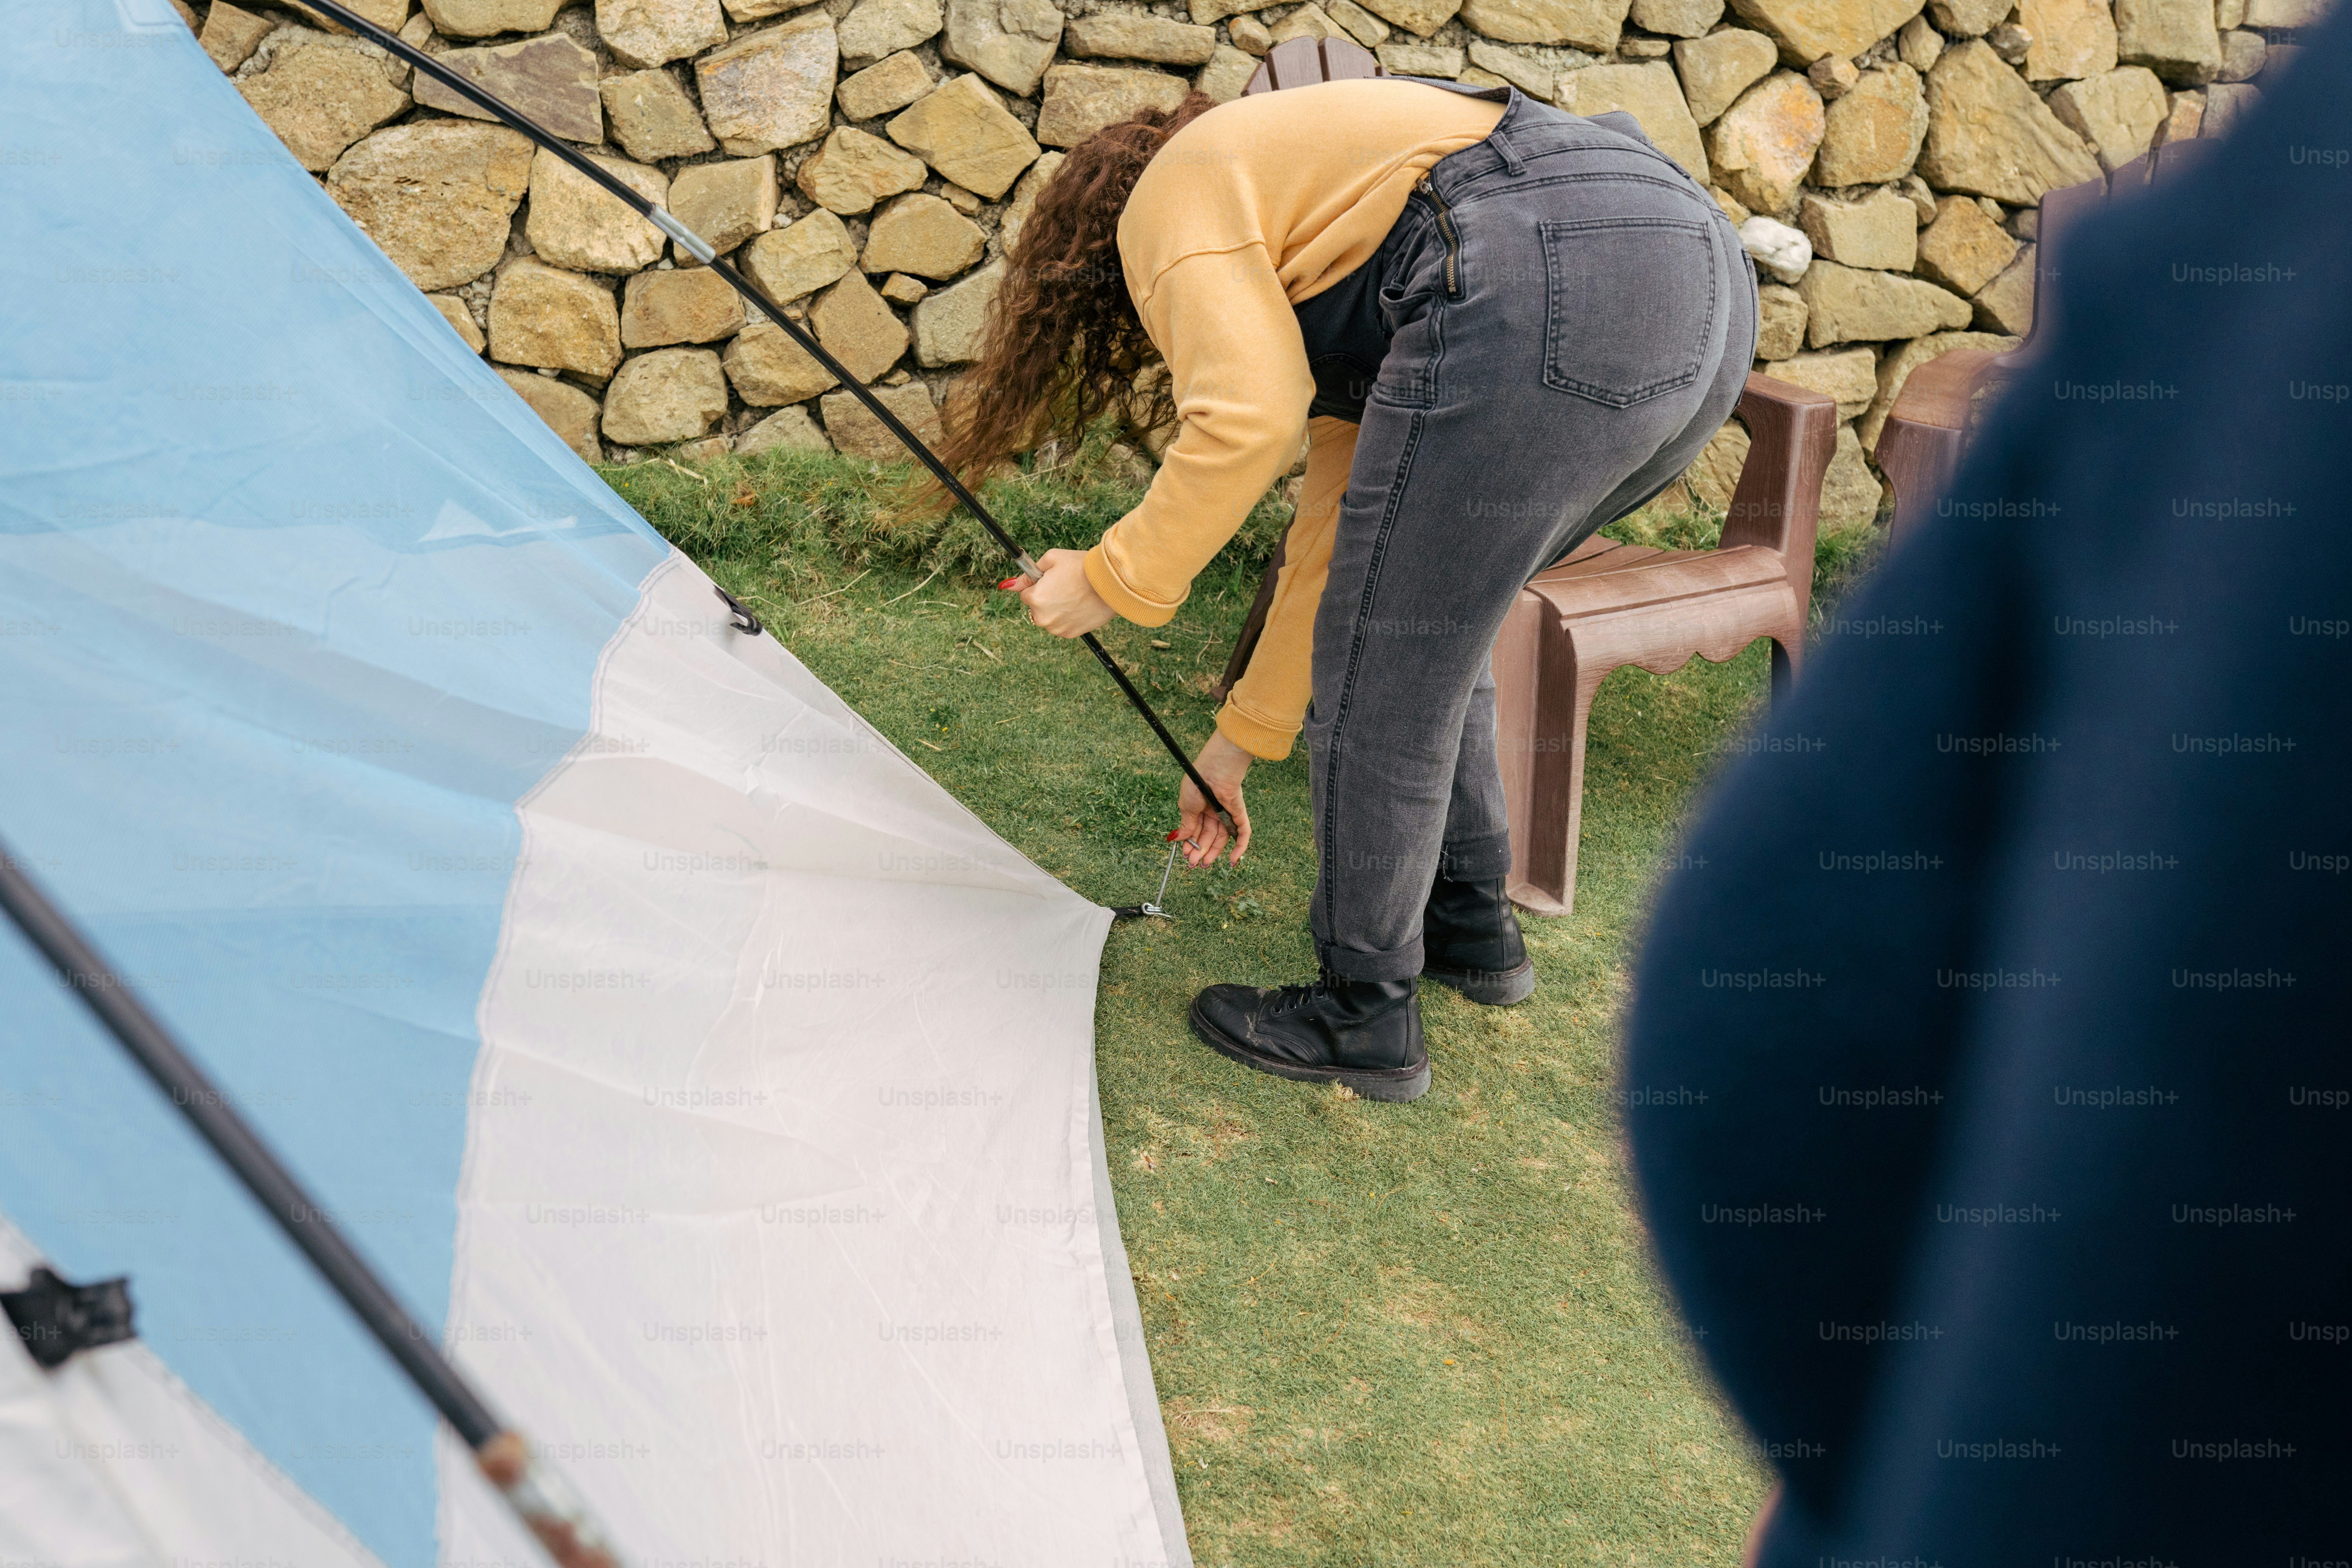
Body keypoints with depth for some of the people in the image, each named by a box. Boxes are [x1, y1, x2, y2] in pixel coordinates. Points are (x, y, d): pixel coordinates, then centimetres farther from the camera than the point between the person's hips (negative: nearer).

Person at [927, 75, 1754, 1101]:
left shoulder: (1174, 197, 12)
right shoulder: (1314, 264, 37)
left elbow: (1250, 416, -7)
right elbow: (1343, 519, 37)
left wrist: (1113, 580, 6)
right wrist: (1243, 737, 43)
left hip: (1546, 297, -10)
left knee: (1378, 677, 4)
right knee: (1421, 619, 27)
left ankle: (1365, 1023, 18)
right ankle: (1470, 923, 39)